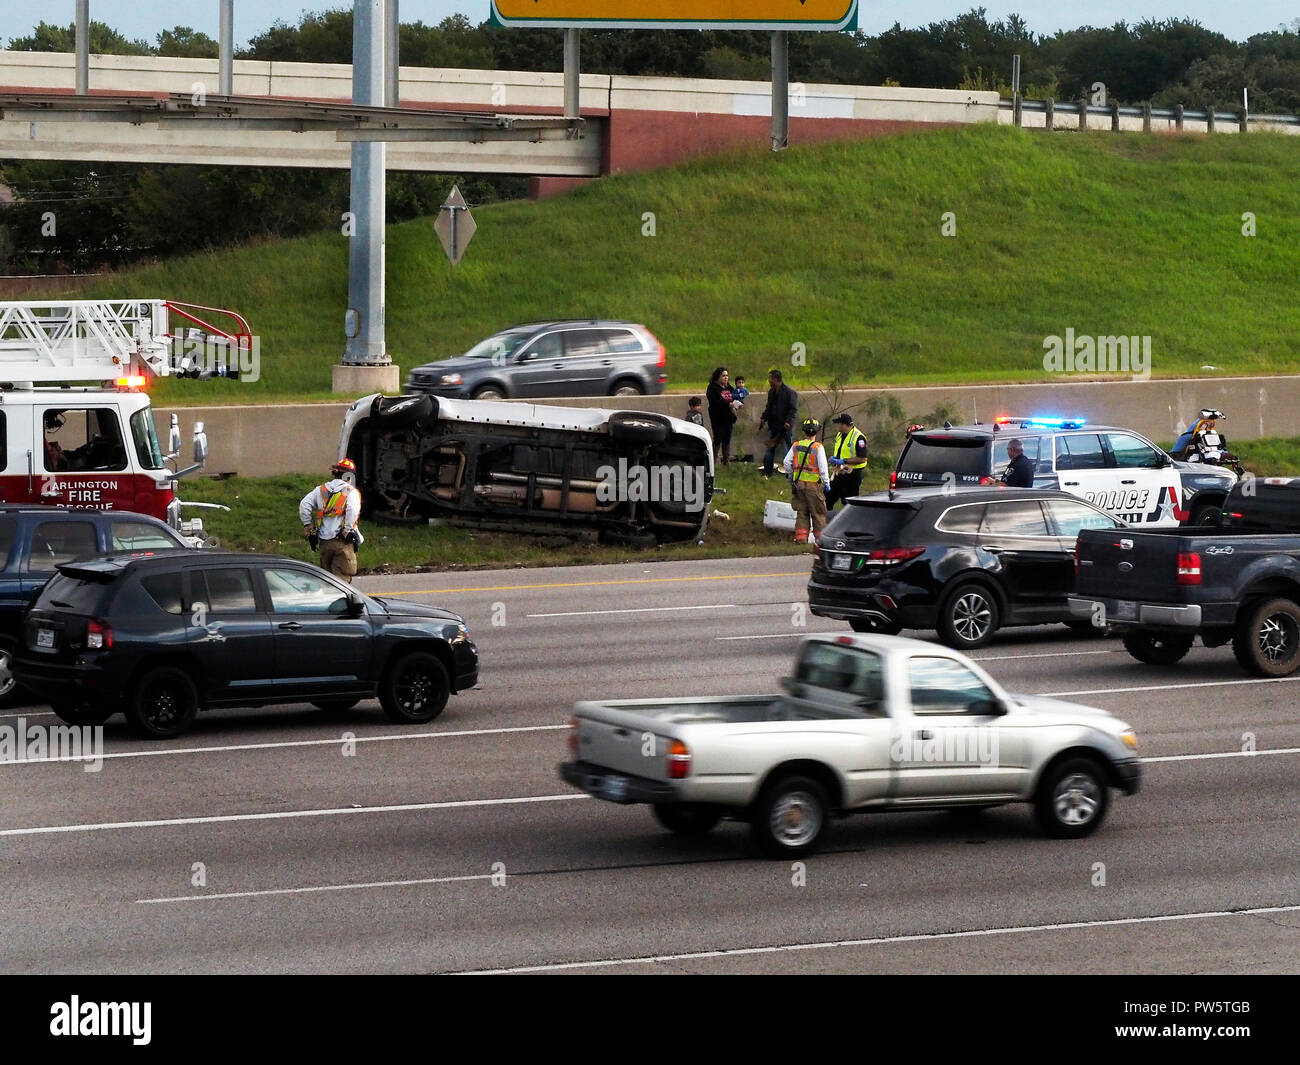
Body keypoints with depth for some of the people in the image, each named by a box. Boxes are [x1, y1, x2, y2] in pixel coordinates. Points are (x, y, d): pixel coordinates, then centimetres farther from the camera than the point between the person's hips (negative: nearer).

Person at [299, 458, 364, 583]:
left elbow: (304, 505, 4)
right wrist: (347, 531, -11)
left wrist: (307, 525, 10)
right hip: (343, 543, -4)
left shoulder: (321, 490, 11)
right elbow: (353, 511, -19)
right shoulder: (351, 492, -2)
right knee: (342, 577, -4)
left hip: (324, 541, 4)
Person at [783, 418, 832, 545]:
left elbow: (787, 462, 5)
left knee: (801, 512, 11)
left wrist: (790, 475, 19)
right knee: (818, 513, 5)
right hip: (814, 484, -4)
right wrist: (827, 483, -3)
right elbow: (823, 467, -12)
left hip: (799, 482, 4)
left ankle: (801, 538, 8)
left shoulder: (796, 446, 3)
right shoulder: (818, 447, -10)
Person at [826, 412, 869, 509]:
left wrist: (843, 461, -21)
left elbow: (862, 458, -20)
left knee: (850, 505, -3)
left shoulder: (858, 437, -16)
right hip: (838, 474, 9)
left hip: (851, 475, -9)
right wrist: (833, 458, 1)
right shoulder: (839, 435, 12)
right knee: (827, 499, 9)